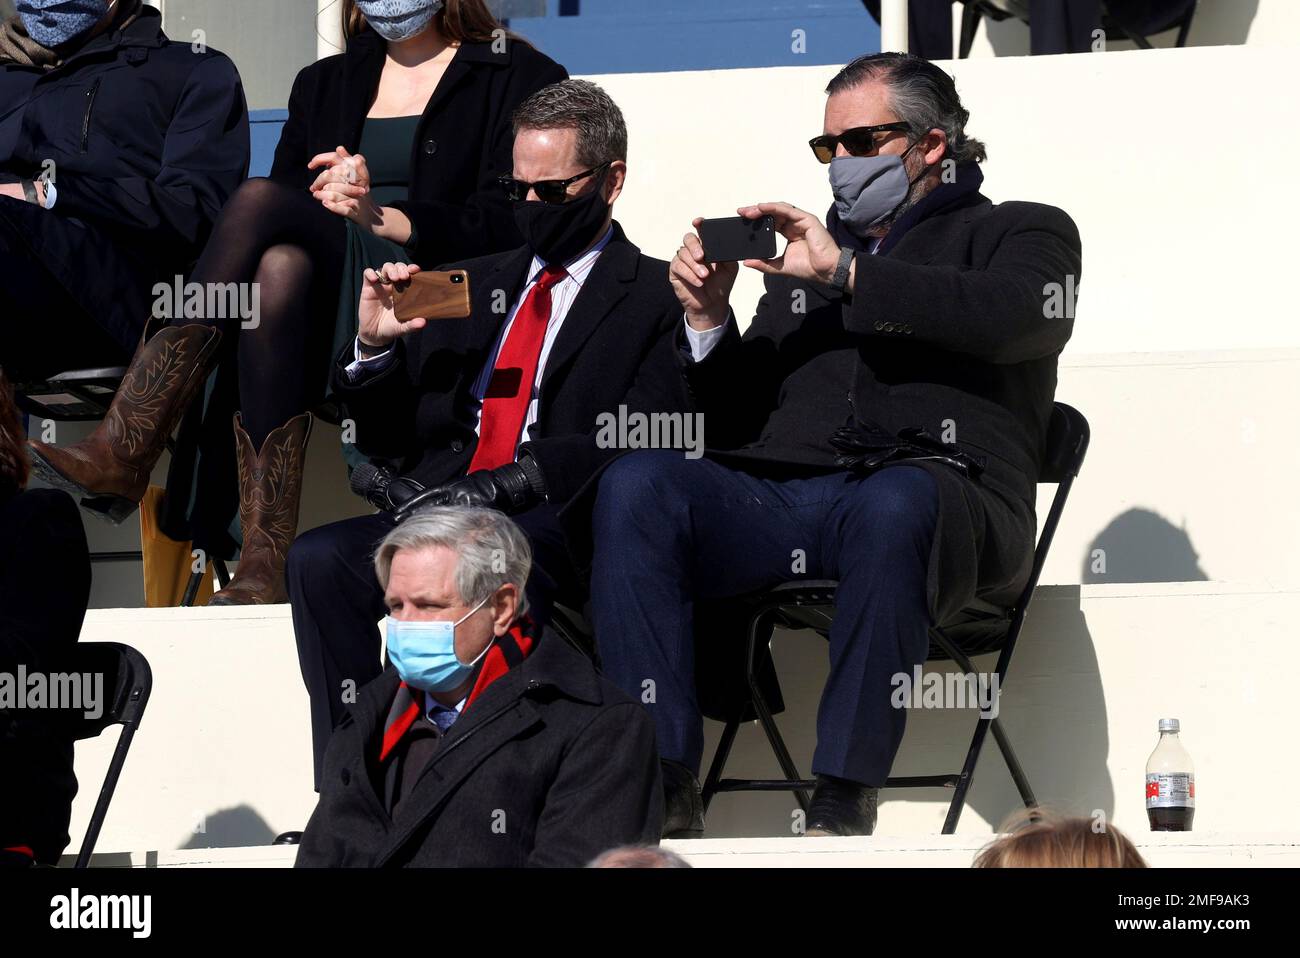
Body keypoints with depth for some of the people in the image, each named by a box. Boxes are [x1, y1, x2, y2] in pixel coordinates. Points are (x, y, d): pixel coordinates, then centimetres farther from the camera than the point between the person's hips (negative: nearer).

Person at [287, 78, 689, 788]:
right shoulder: (476, 286, 26)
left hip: (557, 525, -5)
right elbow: (385, 441, 24)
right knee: (319, 558, -23)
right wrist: (374, 345, 4)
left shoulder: (656, 299, 9)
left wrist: (513, 479, -22)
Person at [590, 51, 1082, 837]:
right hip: (782, 494, 4)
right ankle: (663, 791, -31)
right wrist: (709, 322, 8)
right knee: (637, 484, -25)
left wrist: (847, 272, -7)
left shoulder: (1022, 233, 19)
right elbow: (737, 426, 27)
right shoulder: (802, 255, 32)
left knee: (895, 502, -41)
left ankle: (844, 805, -39)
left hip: (930, 486, -4)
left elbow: (1024, 316, -8)